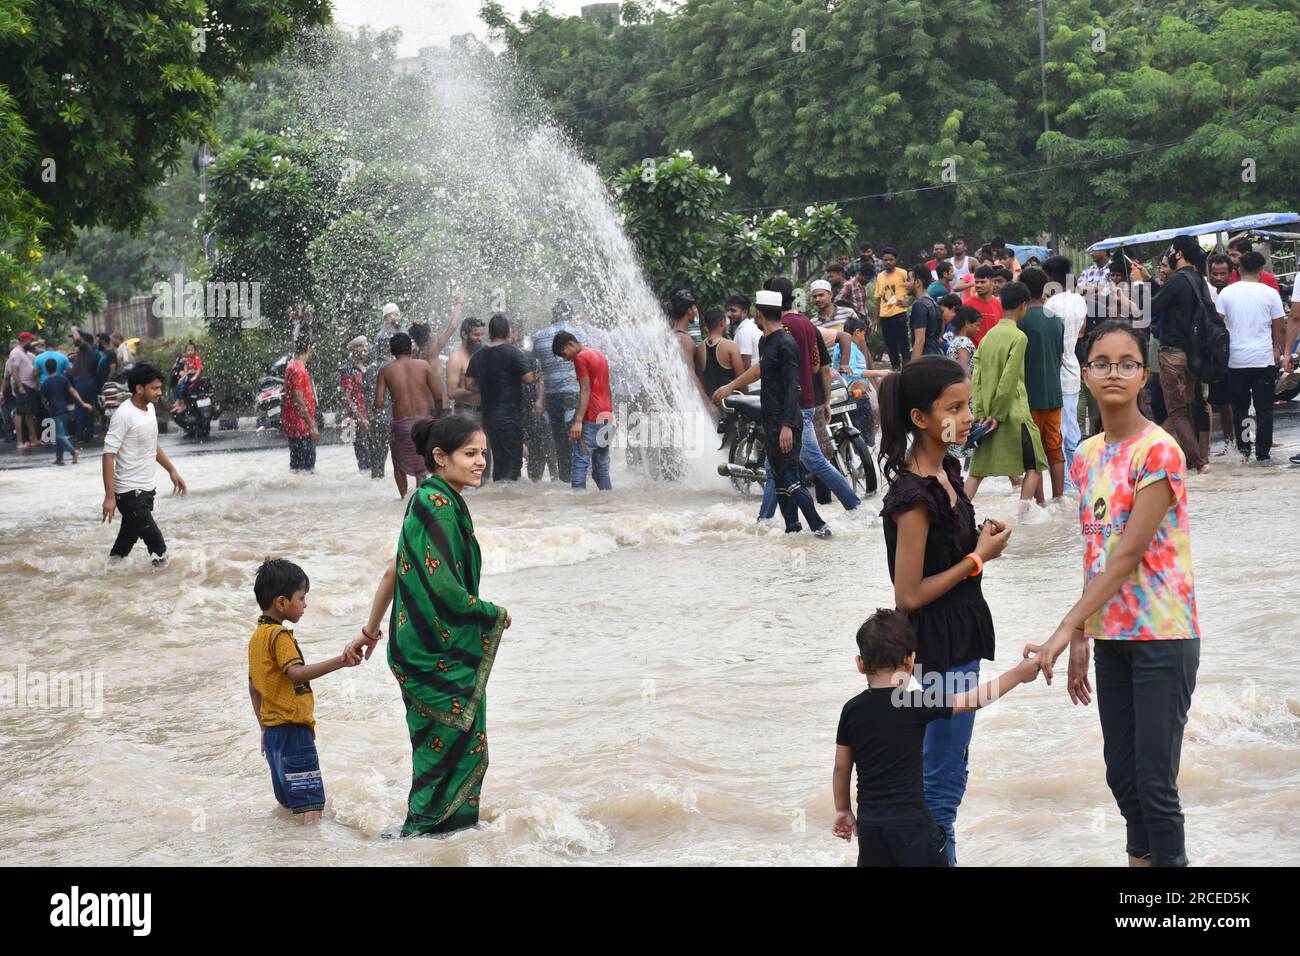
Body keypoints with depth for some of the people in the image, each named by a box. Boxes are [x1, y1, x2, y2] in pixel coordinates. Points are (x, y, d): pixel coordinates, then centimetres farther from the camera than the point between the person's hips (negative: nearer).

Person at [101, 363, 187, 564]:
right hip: (129, 492, -9)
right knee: (157, 545, -10)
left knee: (129, 536, 18)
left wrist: (172, 470, 21)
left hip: (146, 489, 9)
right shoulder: (124, 415, -20)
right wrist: (109, 496, -25)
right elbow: (109, 455, -21)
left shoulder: (150, 408, 7)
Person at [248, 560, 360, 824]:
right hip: (293, 729, -10)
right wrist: (338, 662, -39)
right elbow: (296, 672, -30)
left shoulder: (257, 636, 14)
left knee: (288, 802, 16)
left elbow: (253, 687, 20)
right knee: (310, 803, -13)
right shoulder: (280, 635, -14)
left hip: (272, 730, 10)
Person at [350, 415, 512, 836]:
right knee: (451, 749, -1)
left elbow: (396, 570, 18)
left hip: (428, 650, 9)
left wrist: (371, 630, 24)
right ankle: (421, 830, 8)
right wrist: (495, 615, -9)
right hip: (441, 655, -9)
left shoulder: (430, 500, 11)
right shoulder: (438, 506, -19)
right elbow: (444, 587, -24)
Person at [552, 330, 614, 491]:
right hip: (606, 419, 9)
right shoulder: (599, 355, 19)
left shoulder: (580, 358, -7)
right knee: (601, 467, 11)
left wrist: (578, 421, -21)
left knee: (580, 463, -10)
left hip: (591, 419, -9)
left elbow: (585, 390, -16)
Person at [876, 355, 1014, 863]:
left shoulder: (946, 470, 5)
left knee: (946, 774, 17)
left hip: (961, 639, 9)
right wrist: (978, 558, -15)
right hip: (939, 648, -9)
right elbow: (909, 594, -21)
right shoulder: (914, 495, -22)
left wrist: (981, 541, -1)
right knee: (942, 779, 0)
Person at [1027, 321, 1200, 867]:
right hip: (1110, 635, 7)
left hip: (1162, 636, -7)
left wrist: (1065, 630, -23)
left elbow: (1129, 554, -19)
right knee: (1121, 775, 12)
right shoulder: (1087, 458, 8)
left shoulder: (1158, 451, -14)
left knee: (1154, 781, -5)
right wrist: (1081, 639, 9)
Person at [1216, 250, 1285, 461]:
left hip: (1236, 359, 1)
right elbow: (1278, 328, 3)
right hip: (1264, 359, -1)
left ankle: (1243, 448, 8)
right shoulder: (1270, 293, -2)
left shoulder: (1226, 293, 1)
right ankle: (1263, 453, 3)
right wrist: (1278, 351, 17)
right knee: (1264, 408, 4)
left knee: (1239, 407, 11)